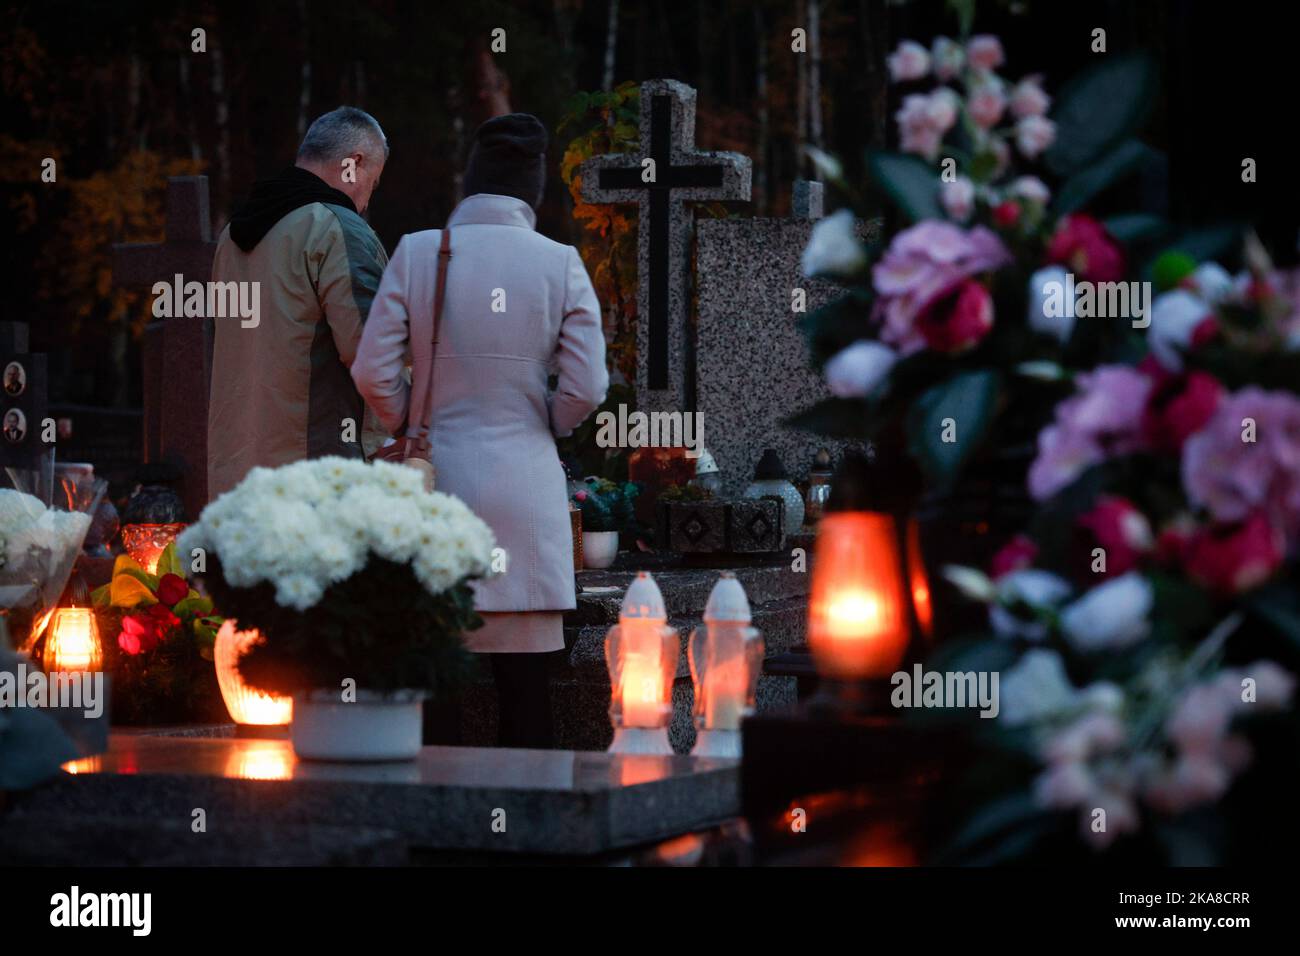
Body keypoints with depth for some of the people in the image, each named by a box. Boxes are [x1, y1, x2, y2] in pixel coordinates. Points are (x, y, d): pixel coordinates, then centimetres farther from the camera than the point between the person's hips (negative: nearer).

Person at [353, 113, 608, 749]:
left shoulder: (416, 252, -1)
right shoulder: (559, 264, -2)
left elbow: (372, 372, -3)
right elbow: (585, 388, -4)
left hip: (434, 482, 0)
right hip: (526, 486, 0)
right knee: (524, 680, 3)